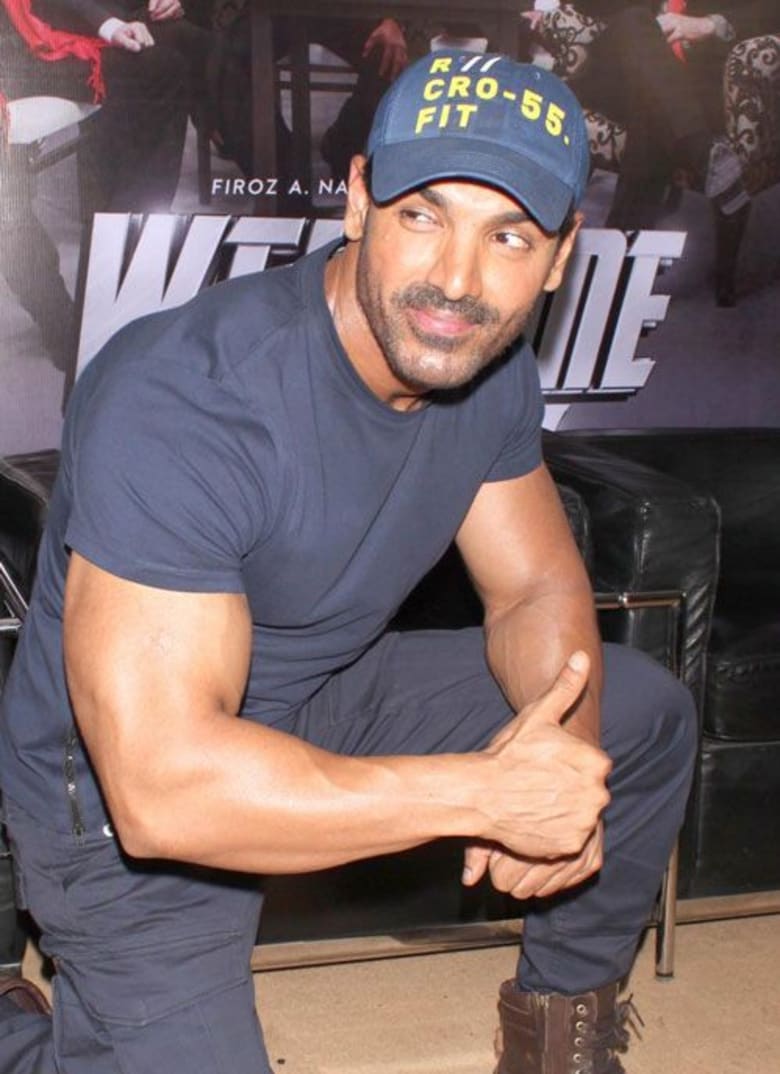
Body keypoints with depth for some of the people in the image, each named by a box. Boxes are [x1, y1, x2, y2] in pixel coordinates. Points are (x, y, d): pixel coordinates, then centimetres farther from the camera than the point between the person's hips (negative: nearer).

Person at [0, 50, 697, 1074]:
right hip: (127, 802, -7)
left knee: (648, 713, 10)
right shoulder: (179, 403, -34)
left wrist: (563, 758, -22)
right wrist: (490, 792, -35)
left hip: (327, 702, 7)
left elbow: (539, 590, 1)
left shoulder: (493, 368, -10)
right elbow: (163, 788, -38)